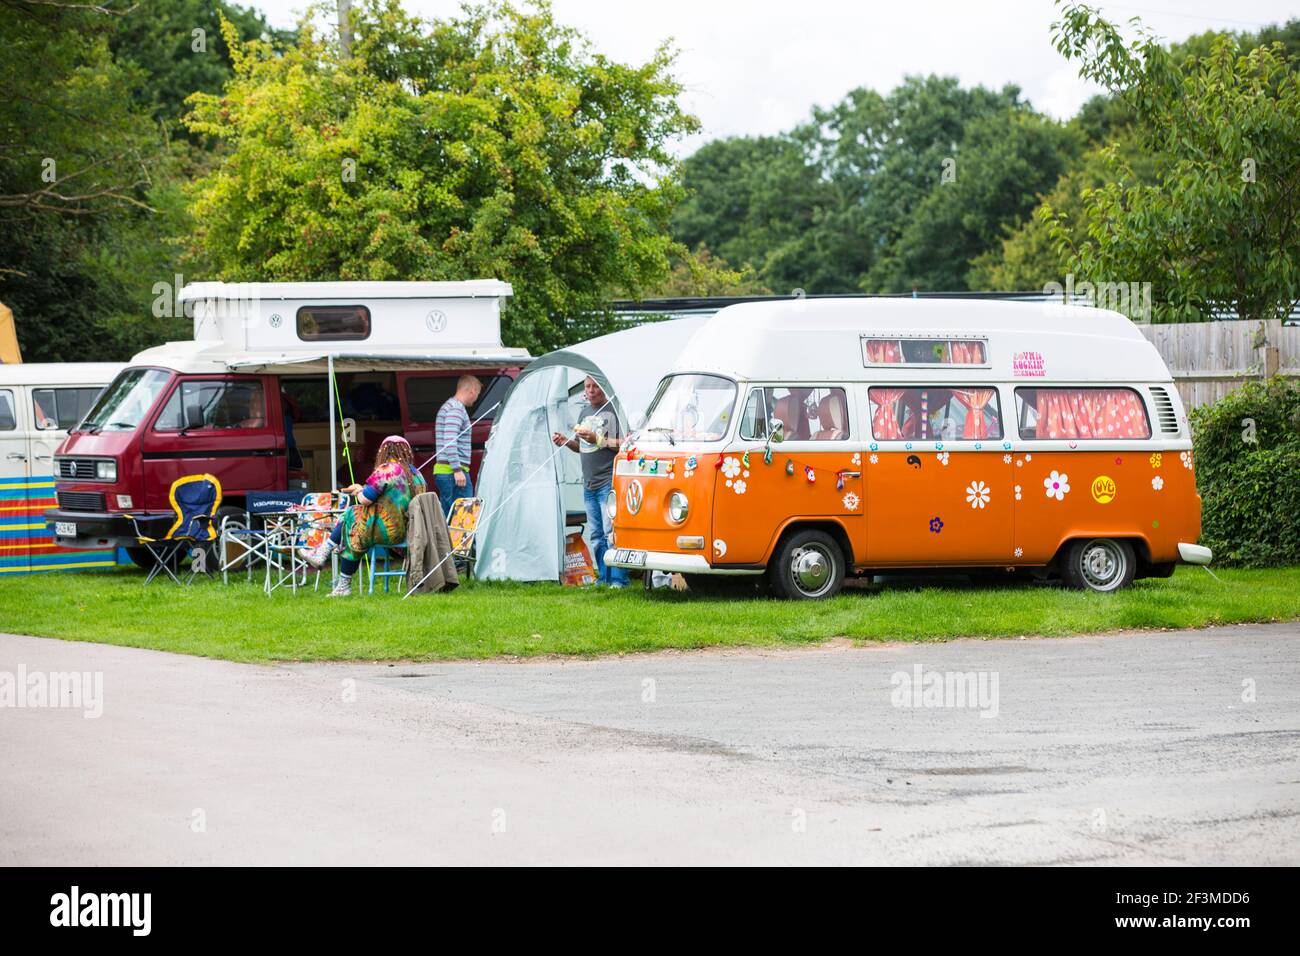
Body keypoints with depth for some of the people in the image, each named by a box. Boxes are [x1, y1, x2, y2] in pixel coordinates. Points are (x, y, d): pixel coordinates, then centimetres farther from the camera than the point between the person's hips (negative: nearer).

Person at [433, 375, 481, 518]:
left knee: (445, 516, 9)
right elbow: (450, 441, -21)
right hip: (454, 472, -10)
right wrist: (457, 470, -23)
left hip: (441, 471, 10)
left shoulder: (447, 407, 22)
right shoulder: (457, 409, -11)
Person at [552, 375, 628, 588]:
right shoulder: (584, 413, 17)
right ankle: (604, 578, 14)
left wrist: (597, 440, -19)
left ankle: (618, 579, -10)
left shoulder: (613, 410, -7)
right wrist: (566, 442, 6)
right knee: (596, 536, 9)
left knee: (611, 533, -11)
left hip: (609, 482, -8)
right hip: (589, 483, 8)